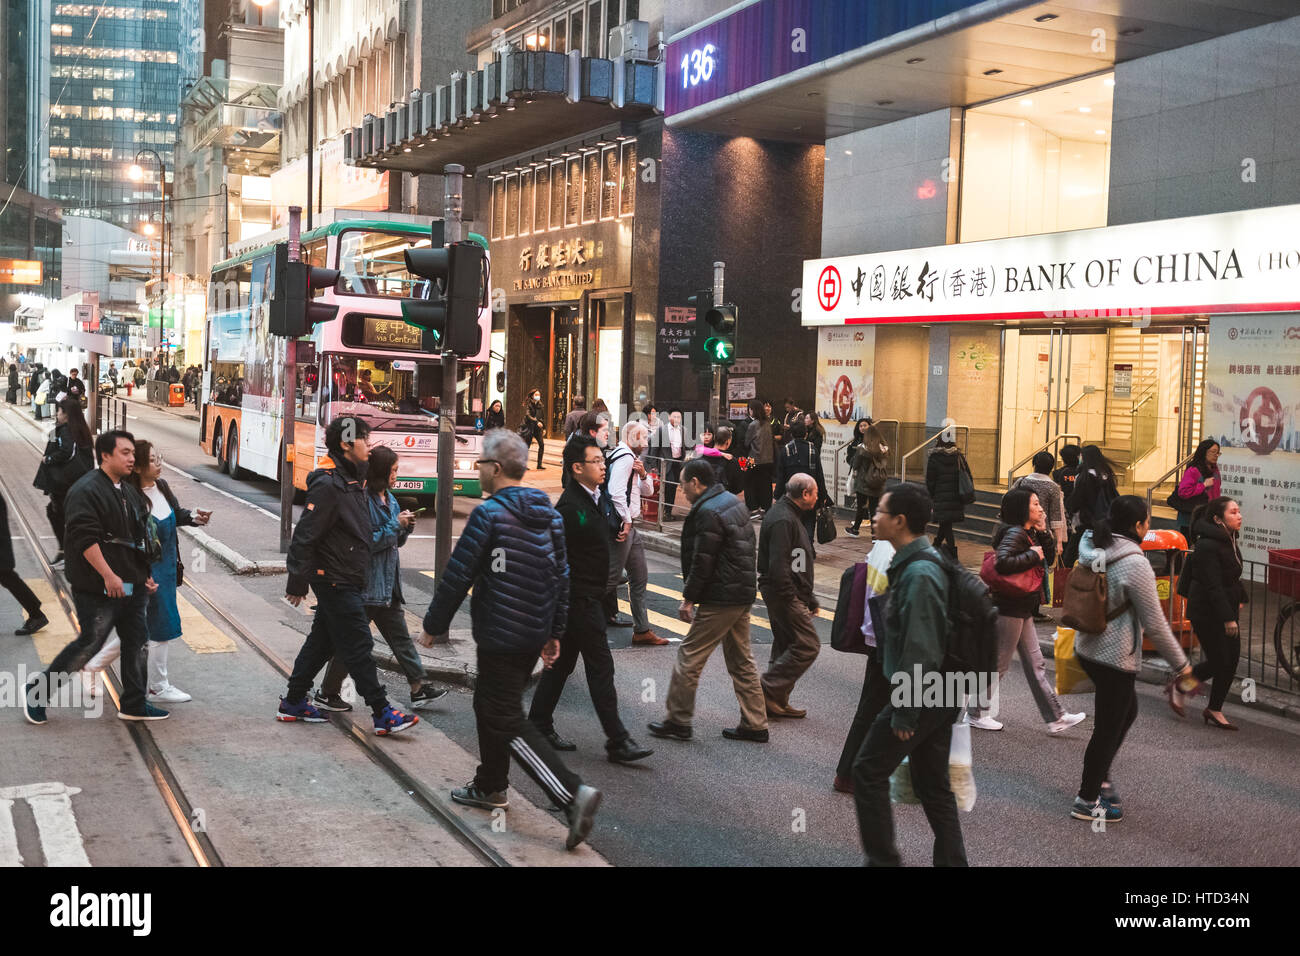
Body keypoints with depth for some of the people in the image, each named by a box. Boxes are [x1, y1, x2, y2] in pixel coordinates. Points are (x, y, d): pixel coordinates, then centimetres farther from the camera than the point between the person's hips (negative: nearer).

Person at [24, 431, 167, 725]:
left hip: (132, 586, 9)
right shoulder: (87, 490, -15)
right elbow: (85, 538, -23)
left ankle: (133, 705, 19)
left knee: (136, 642, 10)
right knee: (90, 643, -5)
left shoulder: (129, 492, 15)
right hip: (99, 589, -9)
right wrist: (108, 576, -25)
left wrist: (145, 574, 19)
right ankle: (37, 691, 11)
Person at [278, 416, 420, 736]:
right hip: (336, 582, -10)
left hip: (348, 581, 10)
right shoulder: (328, 485, -19)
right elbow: (305, 536, -18)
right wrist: (297, 582, -16)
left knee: (322, 642, 16)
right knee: (359, 646, -5)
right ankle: (382, 714, -1)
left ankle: (293, 702, 26)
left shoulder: (353, 483, 12)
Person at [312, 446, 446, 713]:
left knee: (400, 637, 12)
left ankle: (419, 689, 16)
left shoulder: (389, 498, 12)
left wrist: (406, 527, -1)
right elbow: (367, 542, -21)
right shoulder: (363, 500, -17)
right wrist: (396, 525, -17)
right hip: (366, 587, -9)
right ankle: (327, 693, 13)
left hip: (388, 585, 9)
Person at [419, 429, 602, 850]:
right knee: (490, 704, 24)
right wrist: (555, 633, 19)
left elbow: (458, 575, -14)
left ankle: (572, 793, -16)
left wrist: (433, 626, -3)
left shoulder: (489, 514, -16)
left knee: (507, 720, -4)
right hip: (535, 636, 8)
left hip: (500, 637, -8)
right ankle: (490, 787, 35)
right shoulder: (549, 515, 8)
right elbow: (561, 576, 12)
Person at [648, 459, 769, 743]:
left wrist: (688, 599, -11)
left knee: (689, 657, 0)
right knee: (741, 660, 15)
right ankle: (754, 724, 17)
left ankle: (677, 721, 7)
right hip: (744, 594, 10)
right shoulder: (733, 501, 13)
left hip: (721, 599, -10)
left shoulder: (708, 513, -17)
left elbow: (702, 563, -20)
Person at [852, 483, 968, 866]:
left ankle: (882, 859, 9)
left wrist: (904, 715, -20)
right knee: (933, 785, 14)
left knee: (868, 771, 2)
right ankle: (951, 861, 18)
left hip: (920, 696, -9)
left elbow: (919, 650, -24)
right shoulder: (921, 563, 11)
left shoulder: (918, 572, -21)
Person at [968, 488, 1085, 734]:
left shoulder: (1029, 533, 11)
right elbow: (1002, 563, -32)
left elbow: (1048, 560, 14)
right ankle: (977, 715, 14)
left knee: (1036, 665, 12)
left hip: (1022, 610, 10)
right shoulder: (1014, 533, -18)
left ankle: (1055, 718, 16)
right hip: (1009, 609, -10)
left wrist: (1044, 533, 2)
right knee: (998, 664, 1)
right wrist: (1032, 555, -21)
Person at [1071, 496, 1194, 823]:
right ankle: (1087, 800, 16)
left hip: (1087, 648, 9)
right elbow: (1154, 624, -17)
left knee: (1126, 712, 25)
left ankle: (1097, 776, 35)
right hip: (1116, 658, -9)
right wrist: (1180, 664, -6)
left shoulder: (1091, 548, 1)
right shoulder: (1135, 564, -23)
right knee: (1109, 727, 5)